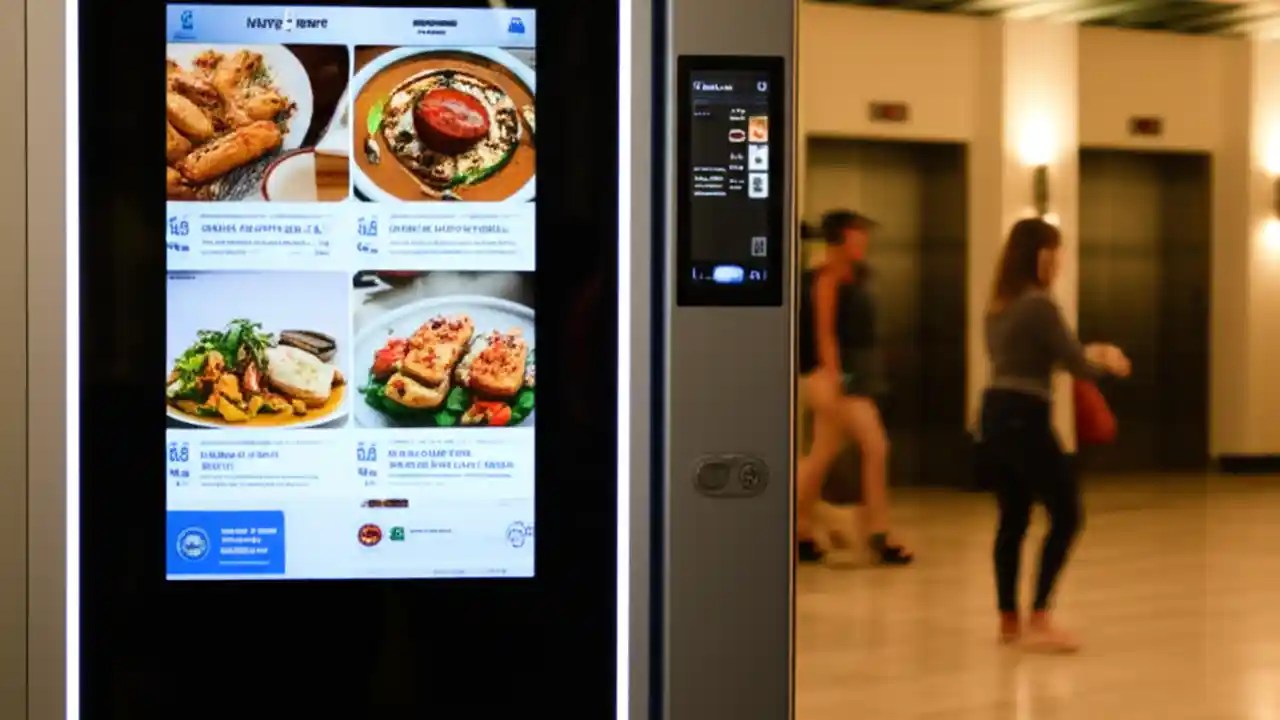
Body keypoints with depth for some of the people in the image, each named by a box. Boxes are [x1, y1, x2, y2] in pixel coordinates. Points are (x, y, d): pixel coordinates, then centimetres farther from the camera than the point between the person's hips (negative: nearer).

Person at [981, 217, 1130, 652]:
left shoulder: (998, 307, 14)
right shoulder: (1040, 305, -12)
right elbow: (1077, 365, -9)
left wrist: (1087, 356, 23)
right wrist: (1106, 362, 12)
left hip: (993, 414, 9)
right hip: (1025, 419, -9)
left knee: (1013, 518, 14)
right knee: (1065, 514, -1)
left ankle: (1008, 620, 18)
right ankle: (1038, 620, -5)